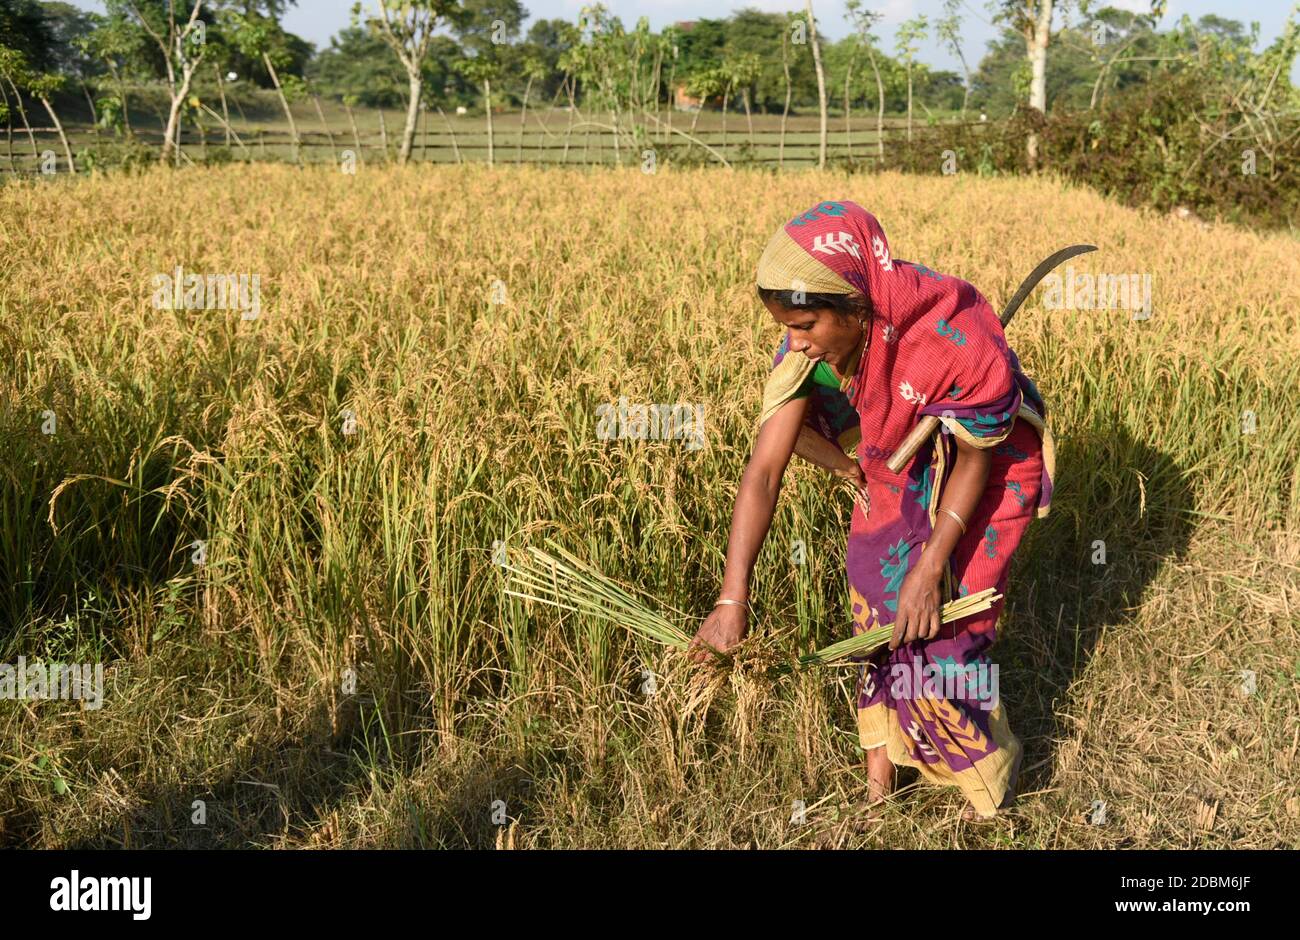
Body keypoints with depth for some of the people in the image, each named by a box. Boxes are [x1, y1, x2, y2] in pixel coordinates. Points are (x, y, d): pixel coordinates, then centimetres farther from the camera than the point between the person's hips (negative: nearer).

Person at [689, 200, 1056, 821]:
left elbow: (975, 458, -22)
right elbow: (764, 467, -29)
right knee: (876, 611, 5)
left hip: (985, 468, -5)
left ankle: (990, 781, 23)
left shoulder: (957, 338, -40)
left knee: (937, 626, -4)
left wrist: (930, 568, -25)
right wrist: (733, 599, -35)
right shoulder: (810, 341, -26)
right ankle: (880, 773, 26)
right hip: (900, 468, 5)